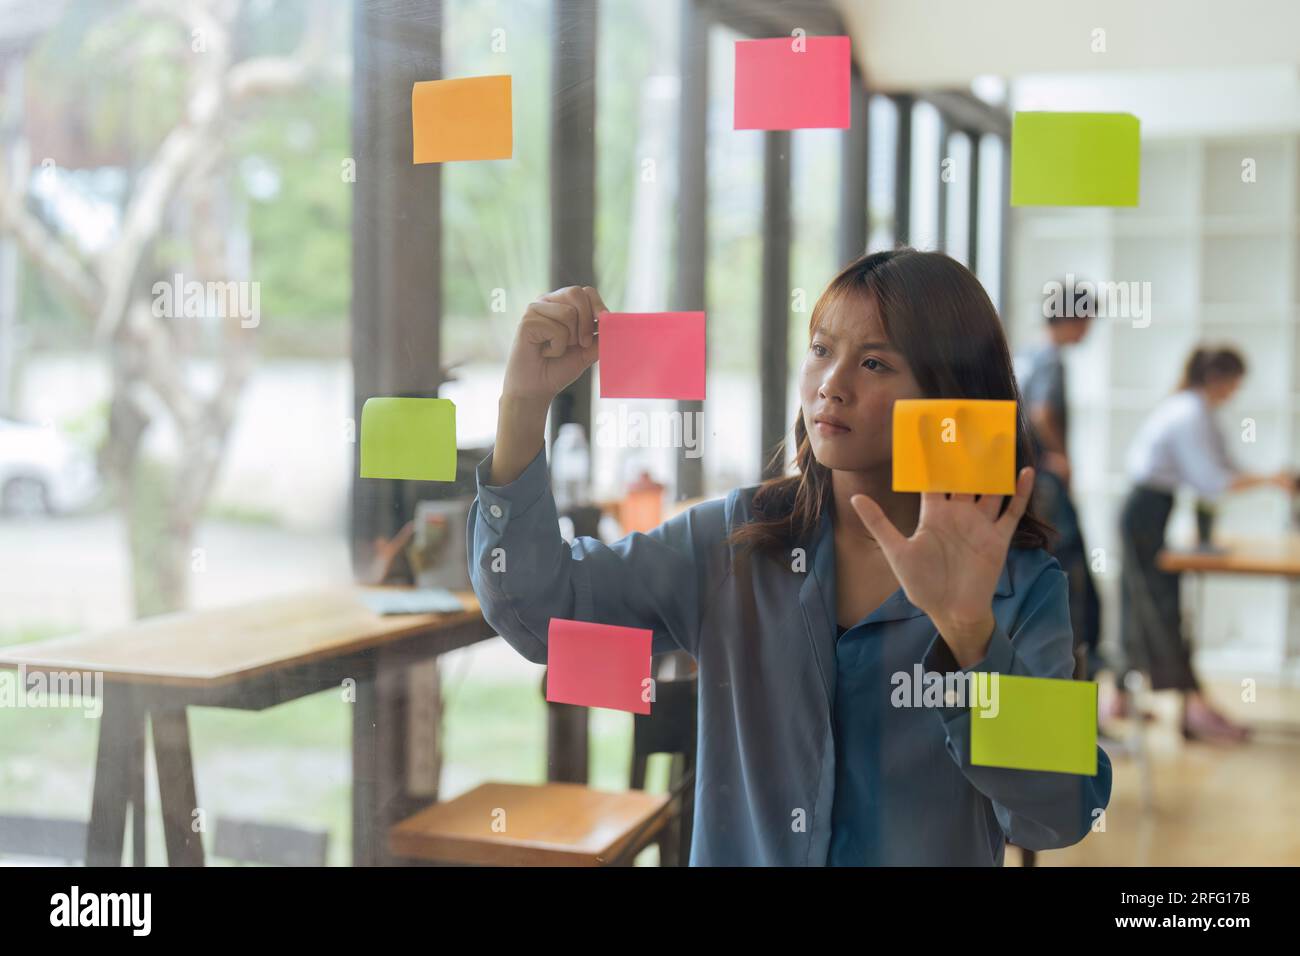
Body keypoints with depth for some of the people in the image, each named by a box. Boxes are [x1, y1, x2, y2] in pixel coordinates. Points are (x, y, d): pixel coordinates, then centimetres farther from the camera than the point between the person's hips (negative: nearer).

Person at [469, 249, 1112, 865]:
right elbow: (540, 609, -7)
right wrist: (524, 403, -17)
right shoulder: (735, 541, 0)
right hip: (737, 849, 2)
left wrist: (968, 627, -29)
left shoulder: (1023, 586, -6)